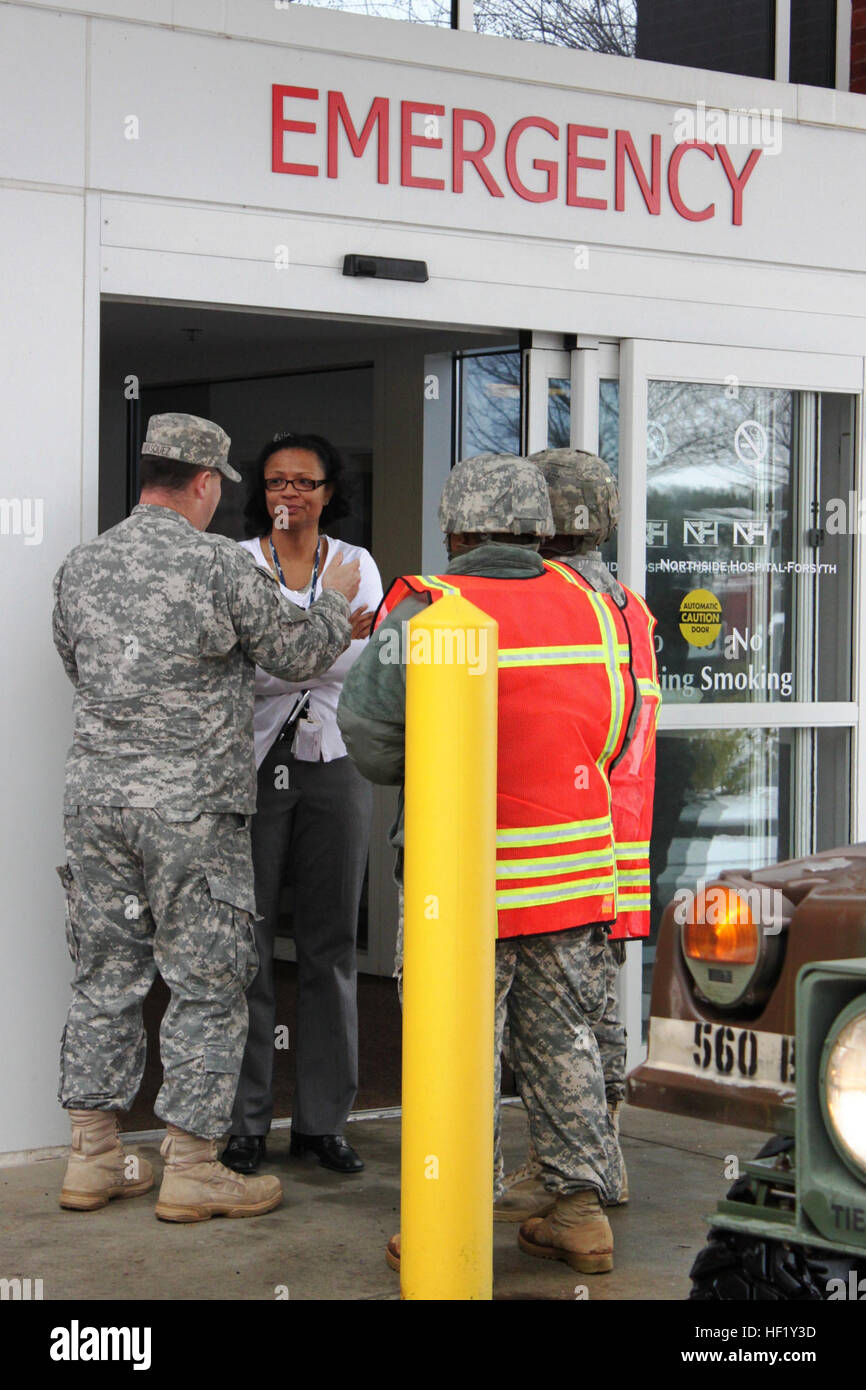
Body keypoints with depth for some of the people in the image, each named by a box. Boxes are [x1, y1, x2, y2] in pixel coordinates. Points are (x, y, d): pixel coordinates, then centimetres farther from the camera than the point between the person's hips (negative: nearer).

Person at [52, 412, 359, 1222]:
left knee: (105, 975, 12)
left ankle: (92, 1158, 18)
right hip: (192, 804, -6)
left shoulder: (80, 568, 7)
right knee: (205, 982, 3)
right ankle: (190, 1169, 6)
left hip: (96, 793, 6)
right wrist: (336, 603, 18)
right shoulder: (220, 565, -11)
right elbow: (299, 654, -1)